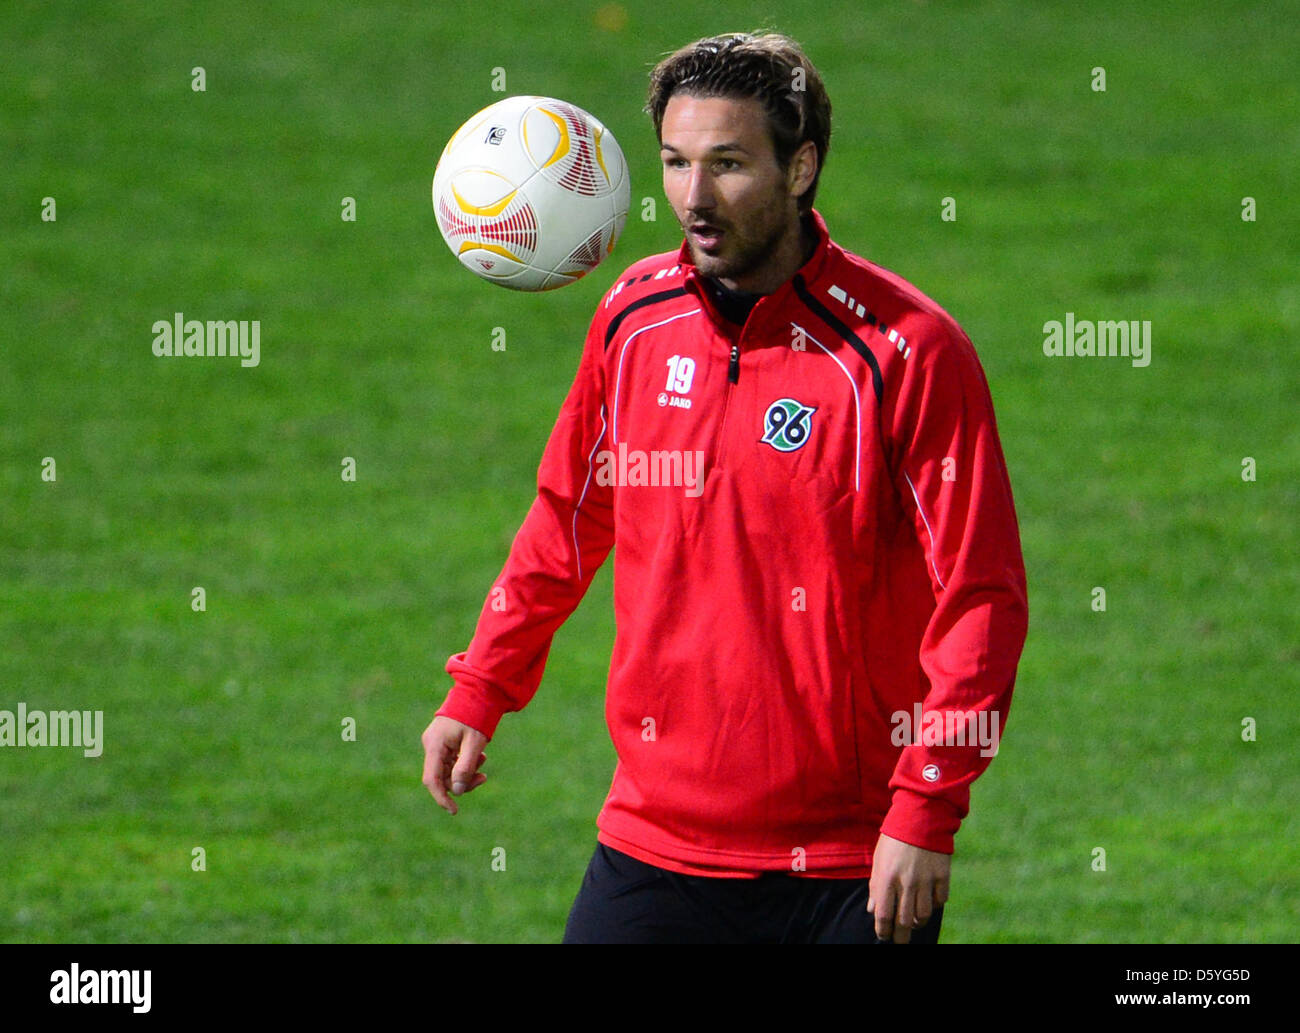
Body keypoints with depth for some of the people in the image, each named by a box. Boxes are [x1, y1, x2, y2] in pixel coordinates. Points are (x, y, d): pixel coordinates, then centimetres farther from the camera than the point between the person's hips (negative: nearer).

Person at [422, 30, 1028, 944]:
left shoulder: (907, 351, -11)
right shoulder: (635, 319, 5)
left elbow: (982, 595, -11)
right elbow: (567, 522, 21)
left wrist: (926, 815, -16)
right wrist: (478, 695, 18)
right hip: (657, 844, 4)